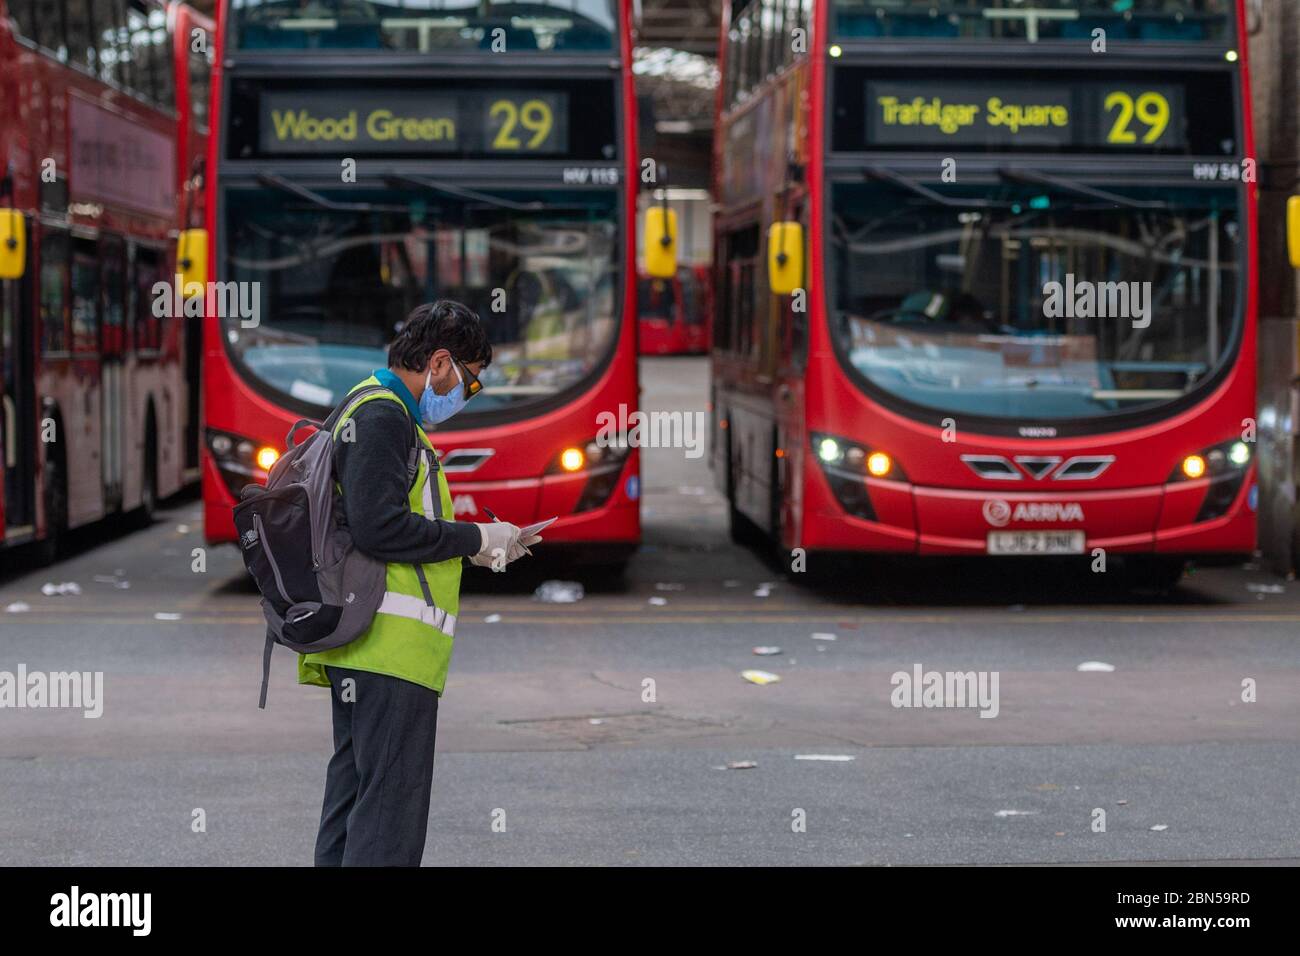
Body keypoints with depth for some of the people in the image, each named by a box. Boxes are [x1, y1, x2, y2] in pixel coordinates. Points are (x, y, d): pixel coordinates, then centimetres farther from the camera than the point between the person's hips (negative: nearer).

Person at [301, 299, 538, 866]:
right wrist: (474, 539, -11)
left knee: (352, 795, 12)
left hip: (363, 649, 11)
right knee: (391, 810, -12)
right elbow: (379, 528, -22)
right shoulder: (384, 416, -11)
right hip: (393, 645, -11)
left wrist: (471, 550, 18)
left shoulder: (368, 410, 23)